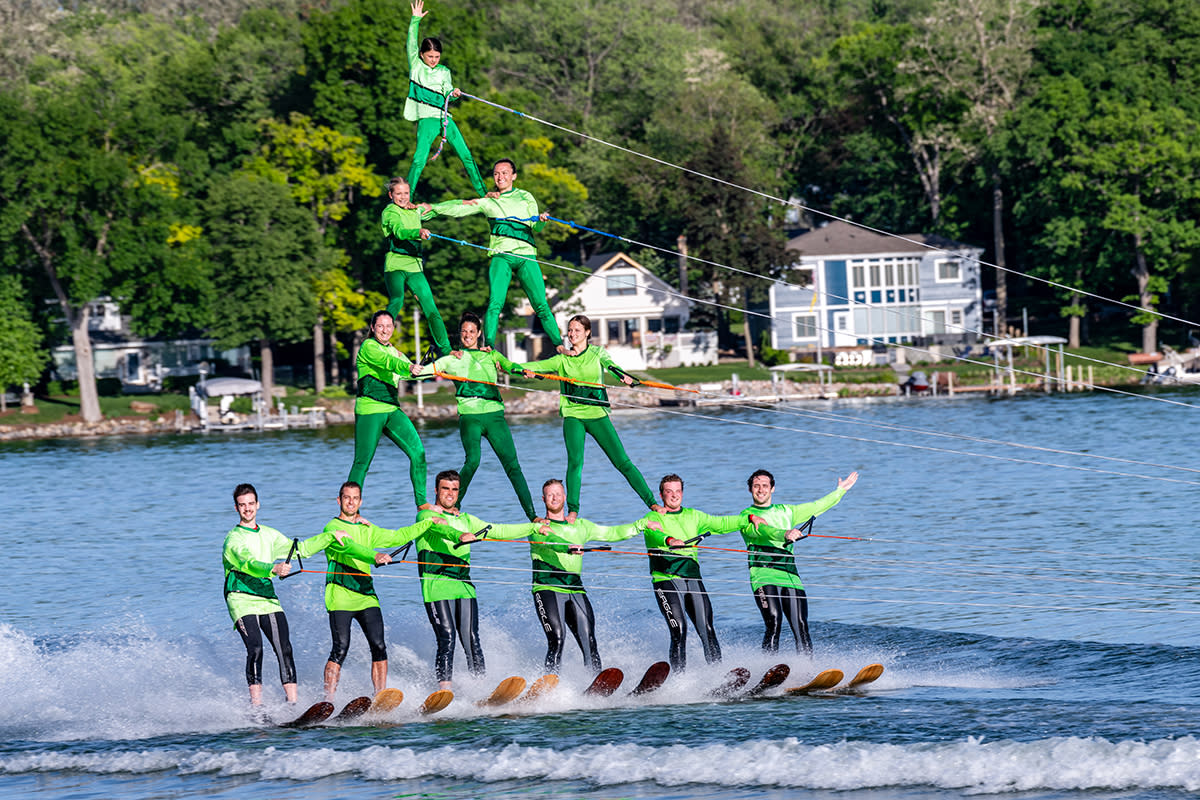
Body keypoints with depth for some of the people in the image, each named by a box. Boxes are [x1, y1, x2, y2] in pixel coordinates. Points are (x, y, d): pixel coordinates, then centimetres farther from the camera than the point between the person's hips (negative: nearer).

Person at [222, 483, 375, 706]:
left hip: (268, 600, 6)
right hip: (242, 601, -6)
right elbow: (249, 564, -22)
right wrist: (273, 569, -40)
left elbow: (300, 549, 28)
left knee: (284, 650, -9)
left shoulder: (269, 536, 19)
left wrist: (330, 536, 24)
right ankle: (256, 705, -23)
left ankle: (293, 703, -11)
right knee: (255, 649, -22)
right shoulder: (234, 539, -4)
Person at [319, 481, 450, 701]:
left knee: (378, 646, -6)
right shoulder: (333, 527, -3)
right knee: (341, 648, -15)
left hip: (366, 596, 6)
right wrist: (373, 556, -37)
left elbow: (396, 537, 25)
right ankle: (328, 700, -14)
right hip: (340, 597, -6)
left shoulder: (367, 530, 20)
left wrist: (429, 522, 23)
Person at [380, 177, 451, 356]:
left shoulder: (415, 211, 20)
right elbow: (399, 231, -24)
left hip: (415, 267, 6)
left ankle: (445, 350, 4)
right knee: (397, 301, -27)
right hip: (395, 265, -6)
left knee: (430, 306, -1)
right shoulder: (390, 212, -2)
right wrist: (418, 232, -40)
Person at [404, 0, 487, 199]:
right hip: (426, 120, -3)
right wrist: (415, 20, -6)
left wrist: (453, 93, -21)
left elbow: (447, 93, 2)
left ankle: (483, 193, 10)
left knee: (466, 156, 1)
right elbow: (412, 44, -2)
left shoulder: (444, 71, 12)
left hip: (445, 118, 3)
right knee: (419, 160, -15)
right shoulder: (416, 65, 7)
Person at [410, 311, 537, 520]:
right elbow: (431, 368, 3)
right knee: (472, 460, -22)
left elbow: (510, 366, 6)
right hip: (470, 415, -2)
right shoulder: (452, 359, 16)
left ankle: (532, 516, -5)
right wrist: (416, 370, -20)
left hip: (494, 414, 2)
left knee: (512, 464, -5)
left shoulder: (490, 355, 20)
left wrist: (522, 371, -17)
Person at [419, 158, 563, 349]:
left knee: (541, 305, -5)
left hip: (526, 256, 0)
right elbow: (458, 209, 11)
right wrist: (432, 209, 2)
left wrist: (541, 221, -16)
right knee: (495, 303, -17)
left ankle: (559, 345, 4)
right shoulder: (487, 202, 16)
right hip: (501, 256, 0)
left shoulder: (525, 197, 16)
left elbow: (535, 226, 6)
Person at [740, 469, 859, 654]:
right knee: (774, 623, -22)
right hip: (764, 575, -5)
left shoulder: (785, 512, 25)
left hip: (790, 576, 5)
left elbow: (817, 507, 35)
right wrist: (784, 534, -32)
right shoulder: (747, 516, 7)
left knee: (801, 629, -6)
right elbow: (761, 530, -14)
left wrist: (840, 491, 40)